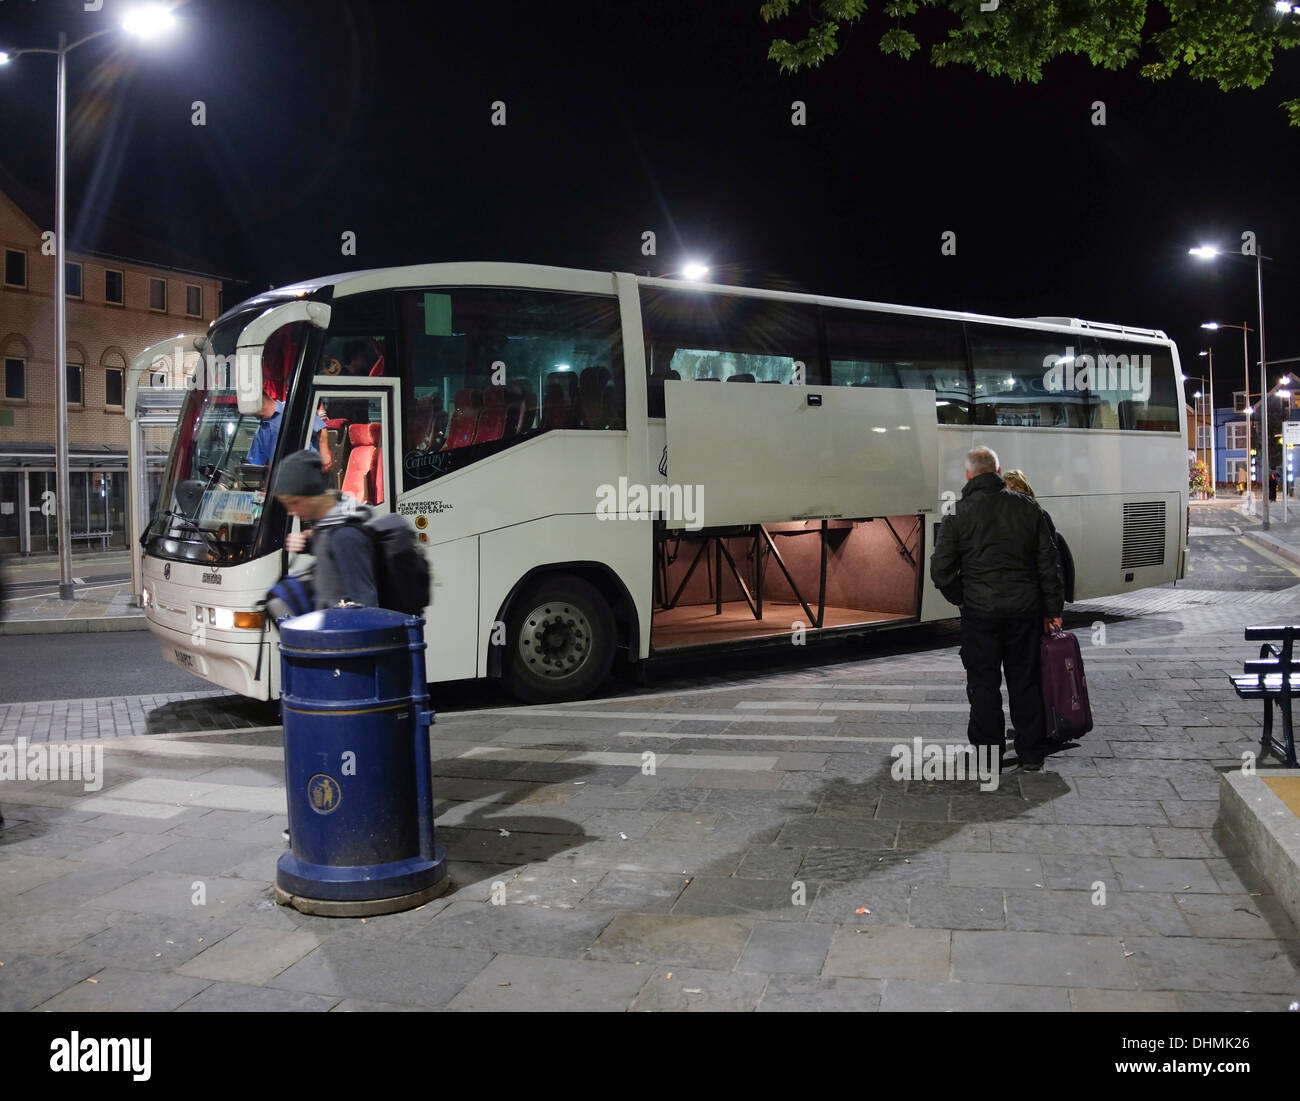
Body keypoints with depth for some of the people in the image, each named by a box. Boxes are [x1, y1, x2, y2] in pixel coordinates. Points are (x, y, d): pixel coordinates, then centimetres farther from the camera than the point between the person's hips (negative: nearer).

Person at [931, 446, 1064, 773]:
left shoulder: (959, 513, -7)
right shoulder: (1027, 507, 3)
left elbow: (941, 569, -9)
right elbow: (1048, 562, 4)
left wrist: (960, 598, 8)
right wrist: (1052, 609, 10)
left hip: (980, 612, -3)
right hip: (1025, 609, 3)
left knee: (984, 684, 7)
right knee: (1025, 680, 13)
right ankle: (1031, 755, 20)